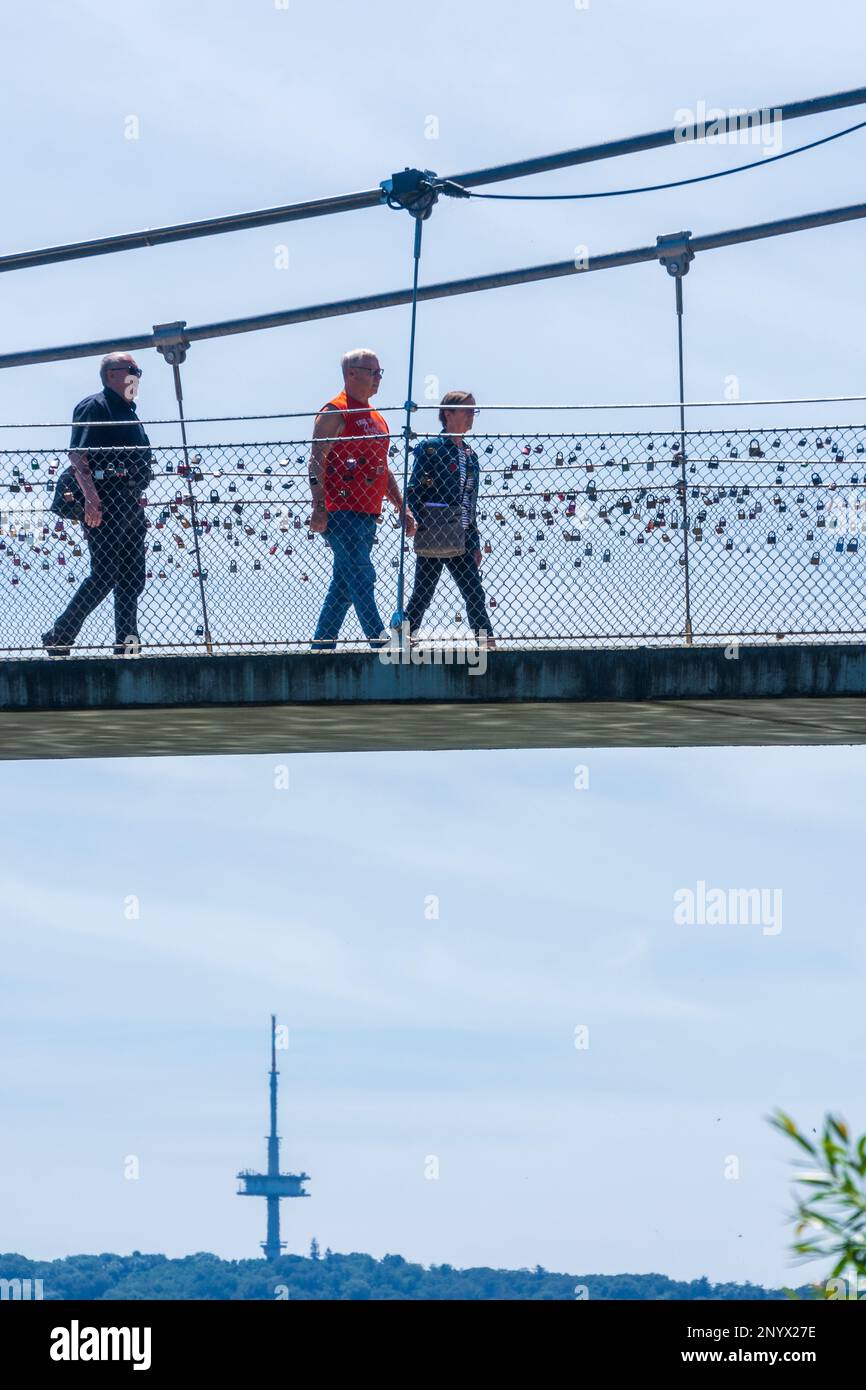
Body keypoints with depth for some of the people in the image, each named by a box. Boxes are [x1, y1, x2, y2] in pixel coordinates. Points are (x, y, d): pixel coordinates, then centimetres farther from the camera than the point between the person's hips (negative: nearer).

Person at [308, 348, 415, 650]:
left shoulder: (376, 419, 22)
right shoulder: (335, 413, -6)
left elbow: (384, 471, 27)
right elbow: (317, 461, -13)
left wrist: (403, 509, 21)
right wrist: (319, 508, -21)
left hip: (367, 516, 9)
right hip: (342, 513, -9)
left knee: (344, 585, 10)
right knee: (361, 579, -13)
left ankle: (321, 646, 14)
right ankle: (381, 644, -18)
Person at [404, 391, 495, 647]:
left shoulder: (470, 455, 16)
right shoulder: (430, 448, -5)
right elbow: (413, 492, -8)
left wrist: (475, 544, 16)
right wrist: (426, 527, -15)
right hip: (433, 538, -6)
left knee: (475, 594, 2)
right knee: (422, 595, -1)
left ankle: (487, 643, 1)